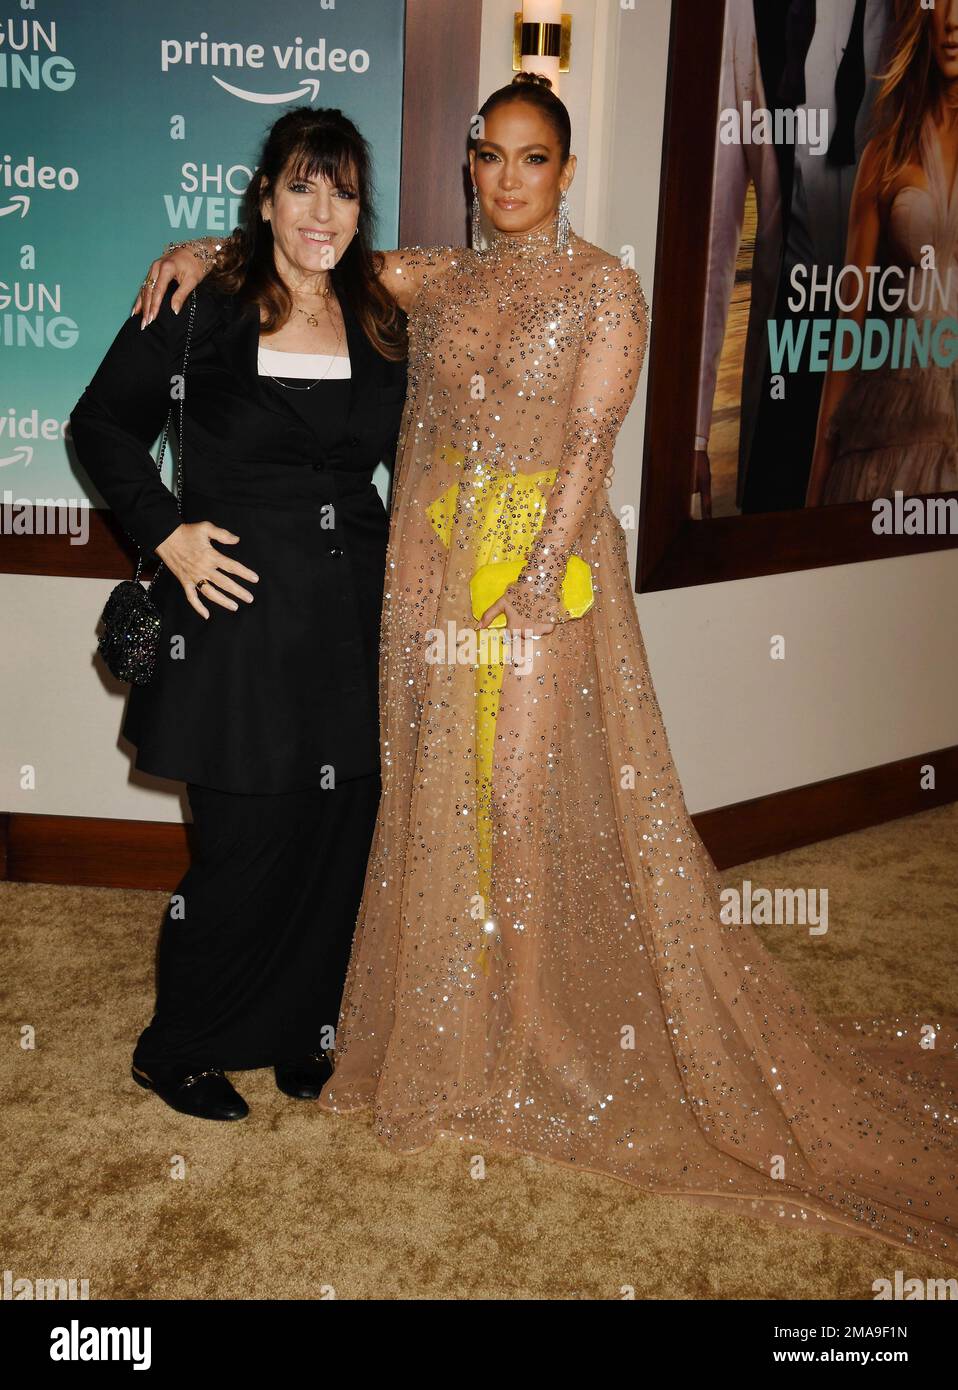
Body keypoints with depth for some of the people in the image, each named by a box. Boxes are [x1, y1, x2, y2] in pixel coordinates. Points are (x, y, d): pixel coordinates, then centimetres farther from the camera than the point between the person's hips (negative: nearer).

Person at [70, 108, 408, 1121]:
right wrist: (165, 532, -6)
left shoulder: (384, 324, 10)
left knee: (336, 841, 10)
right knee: (245, 852, 0)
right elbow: (101, 425, 5)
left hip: (356, 620, 5)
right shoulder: (201, 305, -2)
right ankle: (175, 1050, 24)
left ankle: (299, 1032, 33)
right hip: (241, 614, -4)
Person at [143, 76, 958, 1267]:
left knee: (524, 793, -3)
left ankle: (526, 1045, 13)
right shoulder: (439, 277, 12)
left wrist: (535, 579, -17)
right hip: (435, 559, 5)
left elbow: (588, 446, -10)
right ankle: (445, 1030, 24)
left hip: (544, 560, -4)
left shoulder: (605, 289, -2)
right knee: (438, 790, 8)